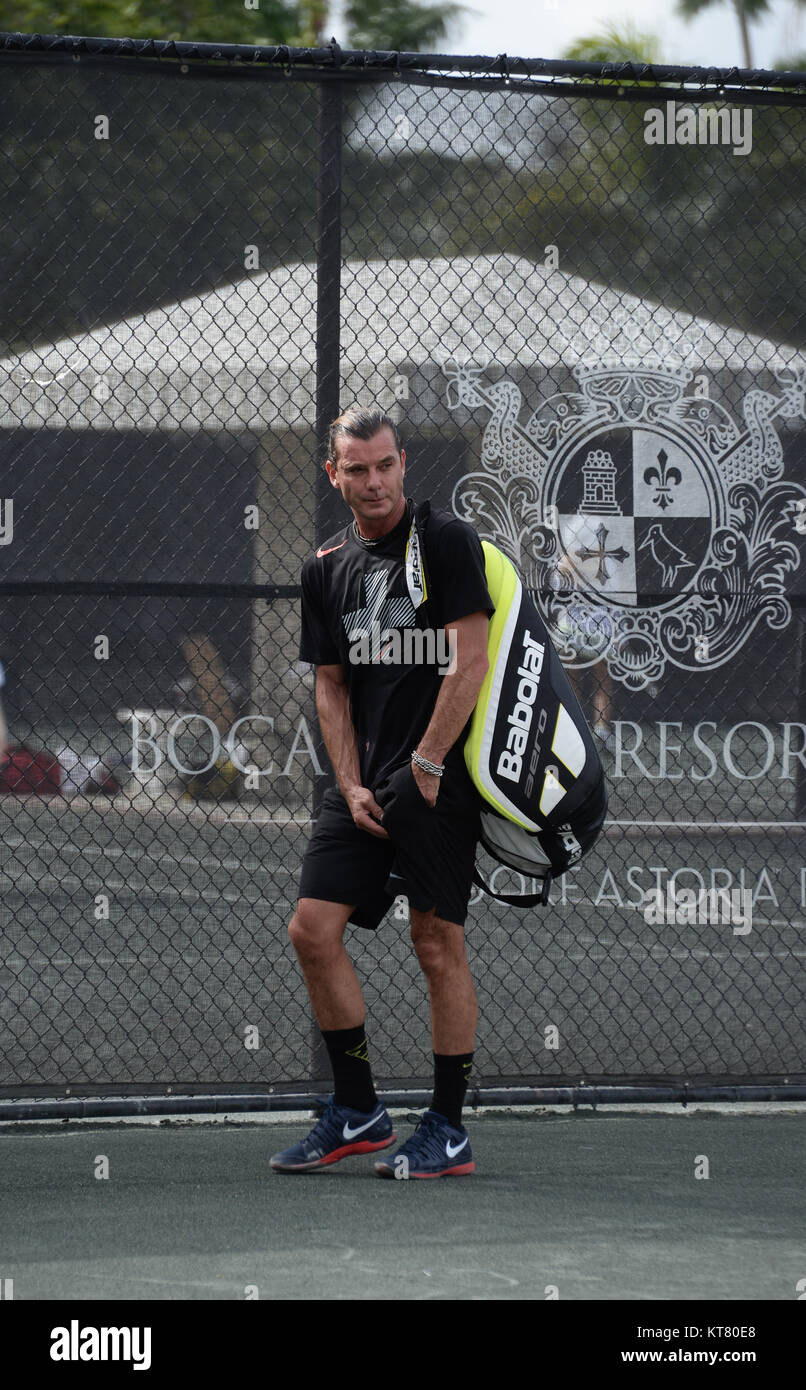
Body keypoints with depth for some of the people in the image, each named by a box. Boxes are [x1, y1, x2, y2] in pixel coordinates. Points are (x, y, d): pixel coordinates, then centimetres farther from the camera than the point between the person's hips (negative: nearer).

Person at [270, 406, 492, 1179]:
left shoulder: (446, 542, -5)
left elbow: (469, 664, -10)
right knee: (313, 930, 0)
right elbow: (332, 686, 16)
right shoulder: (326, 569, 13)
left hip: (437, 776, -6)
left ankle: (448, 1131, 3)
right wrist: (352, 787, 4)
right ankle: (356, 1113, 11)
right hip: (363, 783, 6)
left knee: (438, 944, -5)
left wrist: (425, 766, -13)